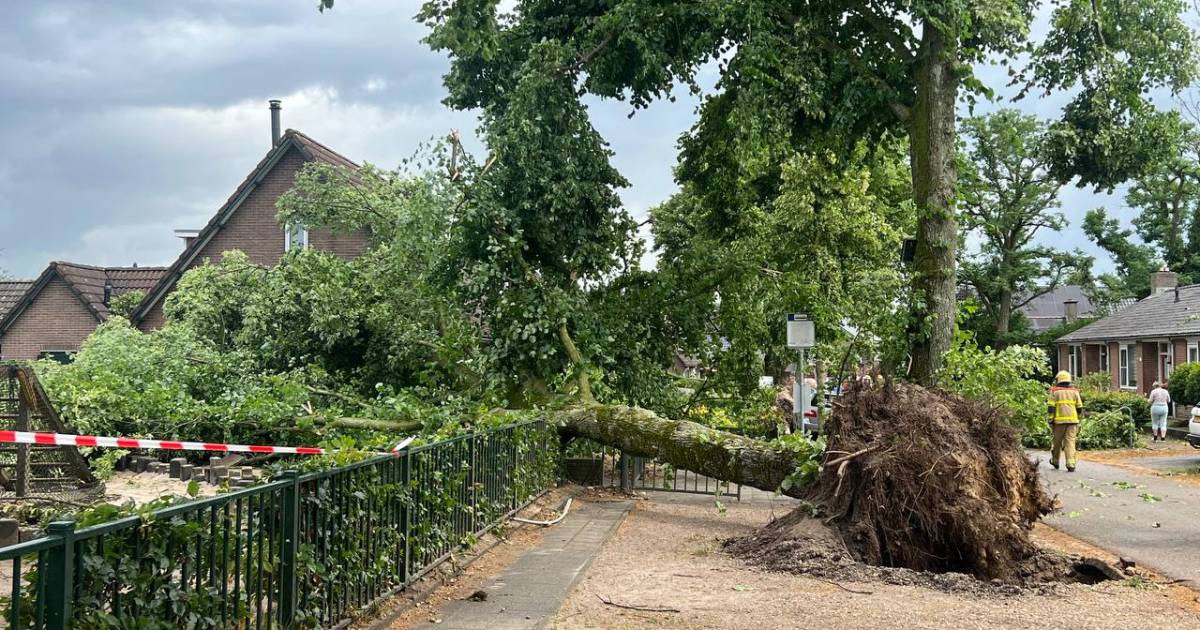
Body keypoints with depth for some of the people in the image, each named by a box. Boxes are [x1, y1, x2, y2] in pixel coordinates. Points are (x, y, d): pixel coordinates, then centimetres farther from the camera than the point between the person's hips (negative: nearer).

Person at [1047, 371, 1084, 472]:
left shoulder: (1055, 391, 1)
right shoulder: (1074, 391, 9)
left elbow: (1051, 408, -5)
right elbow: (1079, 408, 9)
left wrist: (1050, 421, -2)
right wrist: (1078, 419, 22)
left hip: (1059, 421, -1)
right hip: (1072, 420, 1)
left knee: (1057, 441, 13)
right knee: (1070, 442, -2)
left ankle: (1055, 462, 29)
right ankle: (1071, 465, -13)